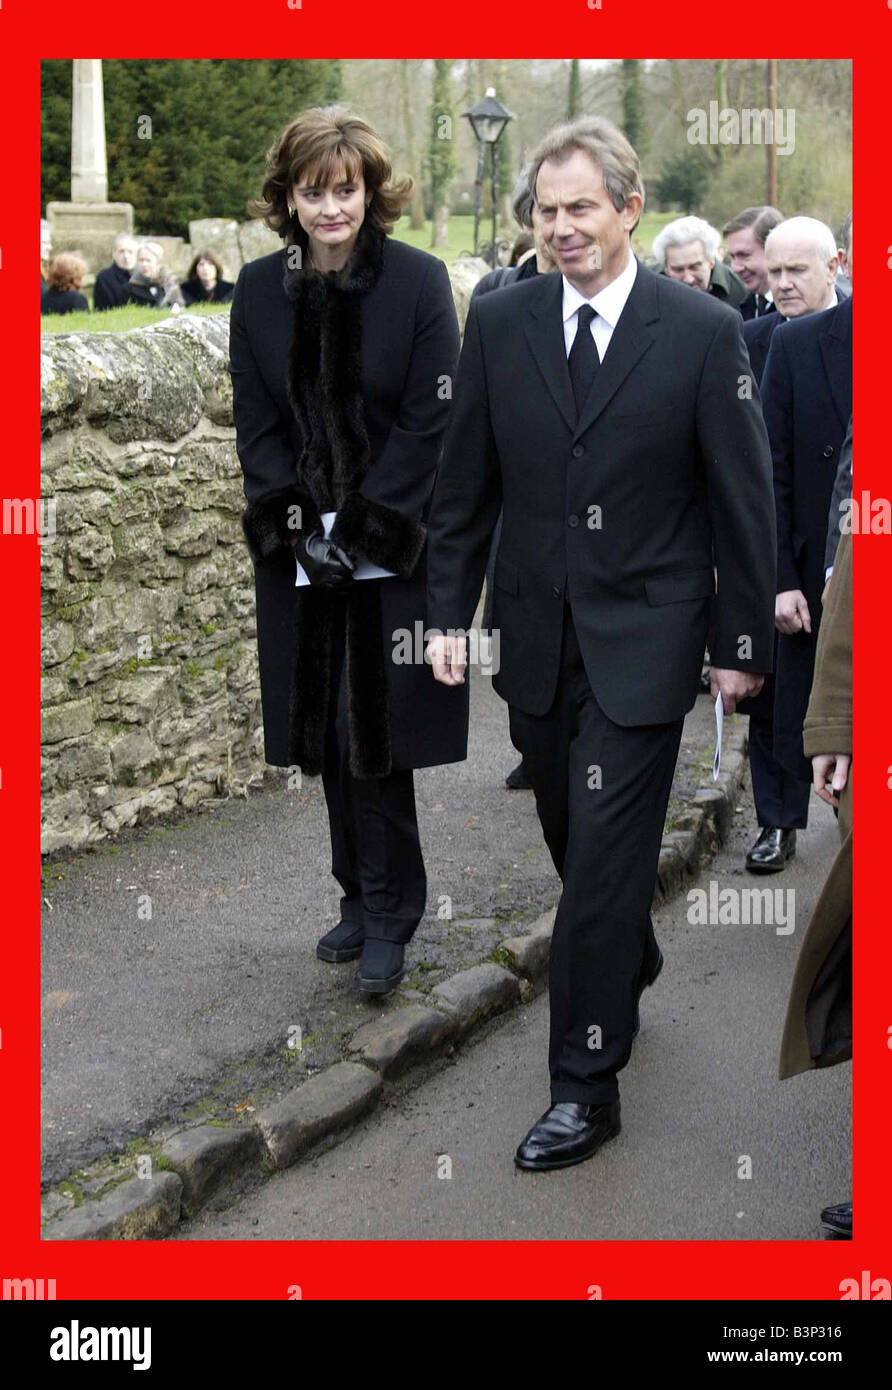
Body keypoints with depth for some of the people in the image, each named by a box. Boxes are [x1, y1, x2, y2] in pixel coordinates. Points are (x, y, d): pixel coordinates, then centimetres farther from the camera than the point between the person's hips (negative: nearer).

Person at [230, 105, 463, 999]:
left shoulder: (418, 282, -6)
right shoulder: (260, 289, 4)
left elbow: (429, 421, -9)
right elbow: (256, 423, 4)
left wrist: (361, 527, -14)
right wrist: (299, 524, -9)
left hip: (393, 546, -4)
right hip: (300, 548, 4)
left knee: (375, 733, -4)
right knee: (328, 735, 10)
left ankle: (386, 918, 9)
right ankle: (361, 899, 24)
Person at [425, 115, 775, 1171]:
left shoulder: (704, 331, -7)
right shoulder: (500, 321, 2)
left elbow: (742, 500, -3)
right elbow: (465, 482, 7)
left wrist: (744, 642, -3)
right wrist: (447, 613, 4)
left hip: (643, 641, -4)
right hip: (538, 637, 4)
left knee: (604, 861, -3)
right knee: (577, 841, 18)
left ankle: (586, 1084, 9)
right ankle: (631, 969, 45)